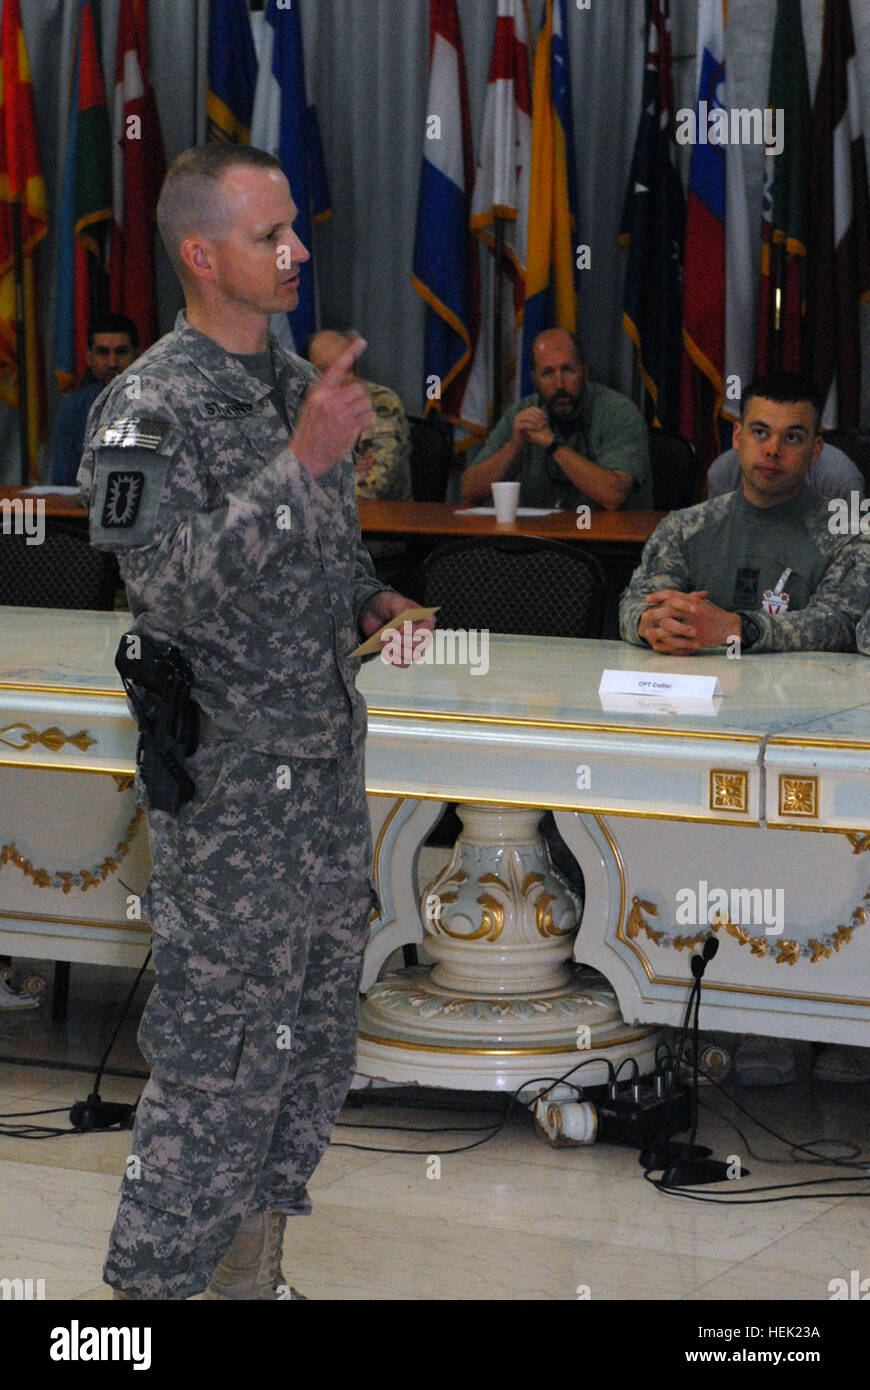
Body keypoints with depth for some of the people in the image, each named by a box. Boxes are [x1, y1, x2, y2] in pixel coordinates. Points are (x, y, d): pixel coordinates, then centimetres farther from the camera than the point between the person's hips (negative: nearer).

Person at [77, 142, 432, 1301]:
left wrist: (368, 600, 4)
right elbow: (178, 586, -26)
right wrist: (302, 460, -30)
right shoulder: (150, 411, -15)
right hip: (229, 783, -8)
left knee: (313, 1045, 15)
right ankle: (153, 1283, 9)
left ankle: (251, 1270, 28)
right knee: (220, 1058, -4)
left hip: (328, 760, 8)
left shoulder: (298, 382, 10)